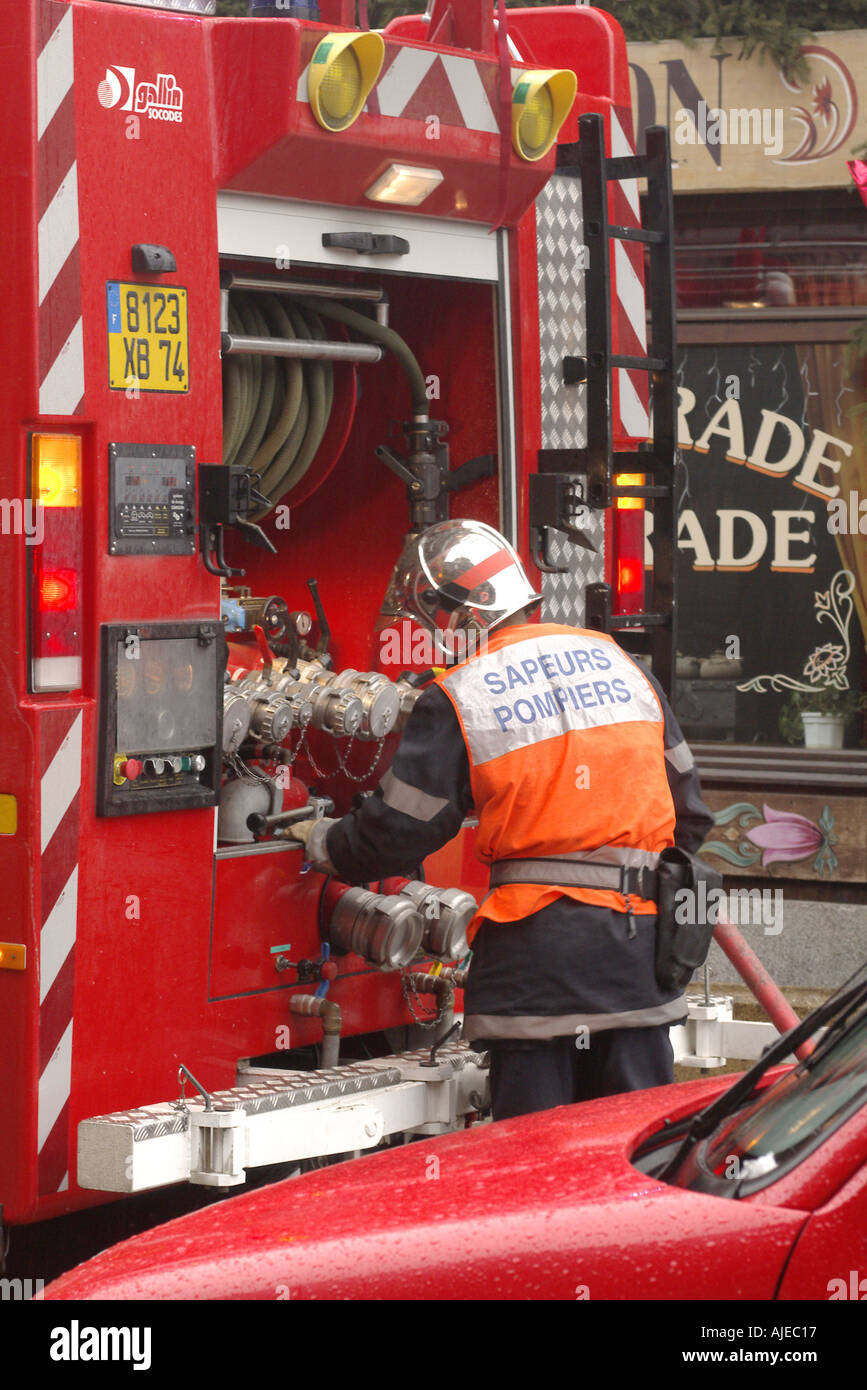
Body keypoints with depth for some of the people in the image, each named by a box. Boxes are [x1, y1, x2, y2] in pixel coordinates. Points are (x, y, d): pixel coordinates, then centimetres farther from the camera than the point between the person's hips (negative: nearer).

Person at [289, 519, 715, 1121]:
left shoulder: (458, 699, -4)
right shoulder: (617, 661, 11)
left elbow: (398, 831, 0)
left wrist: (324, 844, 19)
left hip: (539, 943, -4)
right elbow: (686, 807, 16)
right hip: (638, 935, 5)